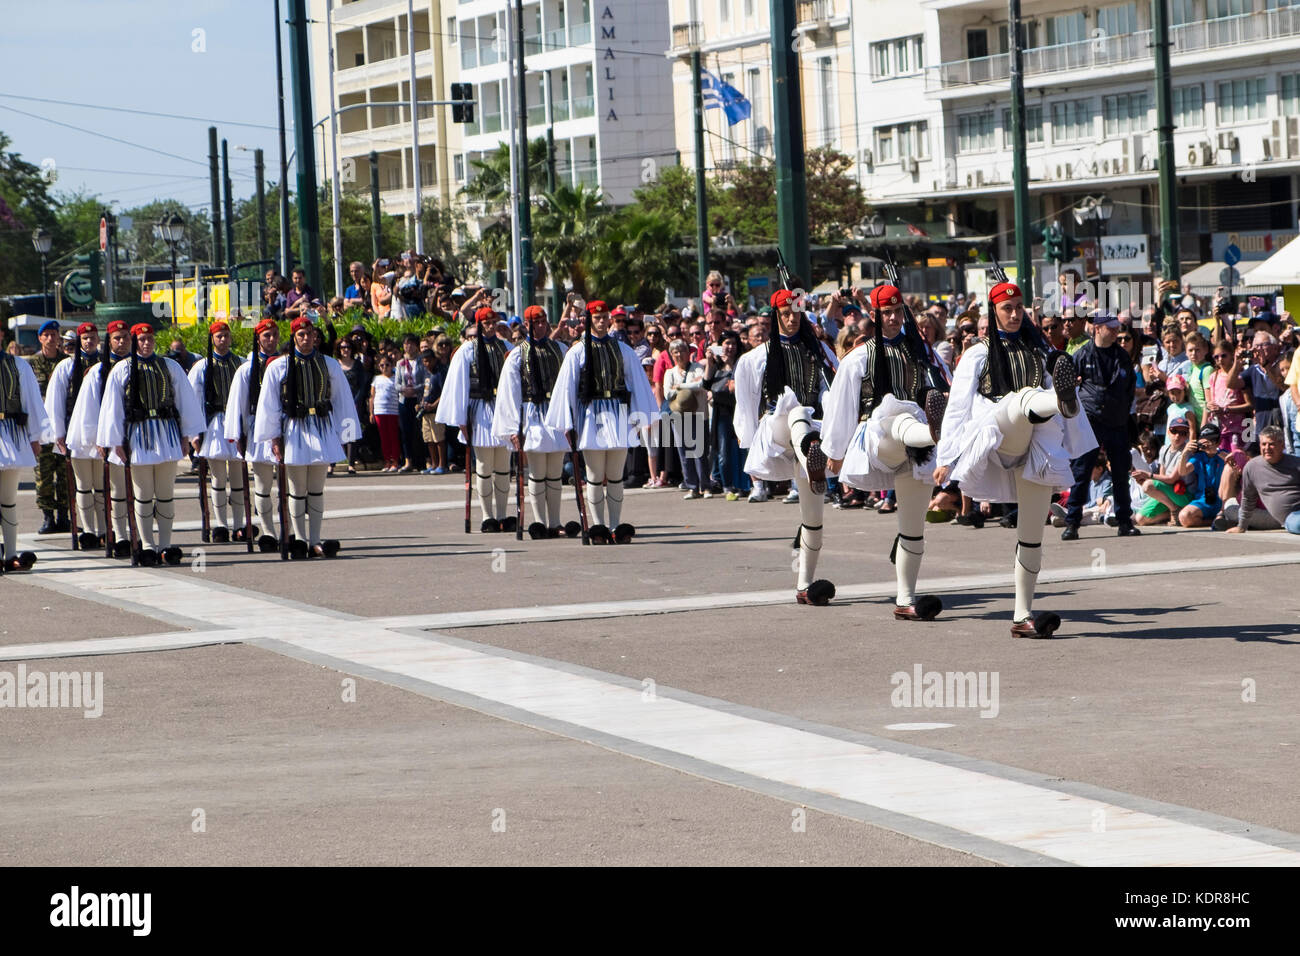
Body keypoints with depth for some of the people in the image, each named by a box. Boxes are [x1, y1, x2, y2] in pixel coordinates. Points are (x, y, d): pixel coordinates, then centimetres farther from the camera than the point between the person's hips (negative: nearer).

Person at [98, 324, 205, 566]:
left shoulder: (169, 367, 8)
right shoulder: (122, 370, 3)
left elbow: (185, 399, 11)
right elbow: (113, 407, 2)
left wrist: (189, 434, 6)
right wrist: (117, 441, -2)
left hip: (167, 433, 2)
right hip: (139, 435, -2)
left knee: (166, 494, 4)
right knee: (143, 495, 0)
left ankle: (165, 544, 9)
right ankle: (147, 546, 6)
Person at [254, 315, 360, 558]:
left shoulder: (328, 365, 5)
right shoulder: (278, 366, -3)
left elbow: (342, 399, 10)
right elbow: (269, 403, 0)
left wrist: (343, 434, 6)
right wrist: (274, 437, -2)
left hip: (322, 429, 2)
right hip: (294, 430, -2)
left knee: (317, 490, 5)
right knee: (297, 490, 2)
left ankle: (315, 542, 8)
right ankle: (300, 540, 8)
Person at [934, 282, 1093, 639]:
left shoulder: (1037, 352, 23)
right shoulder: (979, 354, 12)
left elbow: (1054, 390, 26)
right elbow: (957, 406, 8)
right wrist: (947, 458, 2)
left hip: (1036, 447, 4)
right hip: (998, 440, -4)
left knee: (1032, 535, -1)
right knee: (1023, 397, -37)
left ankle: (1023, 616, 3)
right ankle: (1064, 402, -73)